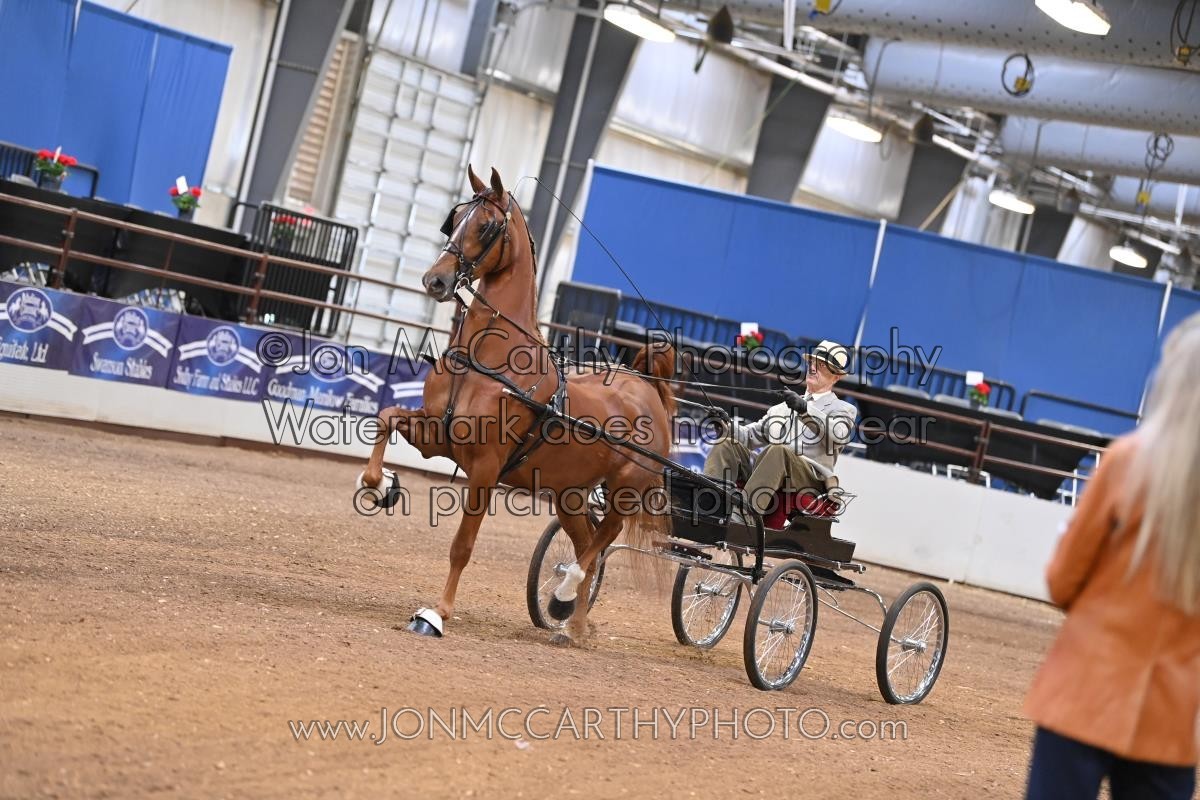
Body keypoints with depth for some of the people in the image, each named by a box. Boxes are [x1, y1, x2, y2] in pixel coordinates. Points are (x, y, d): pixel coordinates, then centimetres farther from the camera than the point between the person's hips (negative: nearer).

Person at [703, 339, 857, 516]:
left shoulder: (843, 409, 15)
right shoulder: (783, 408, 34)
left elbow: (840, 435, -9)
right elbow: (751, 436, 26)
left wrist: (805, 409, -23)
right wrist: (727, 424, 4)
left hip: (811, 479, -6)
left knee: (778, 451, -35)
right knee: (726, 444, -11)